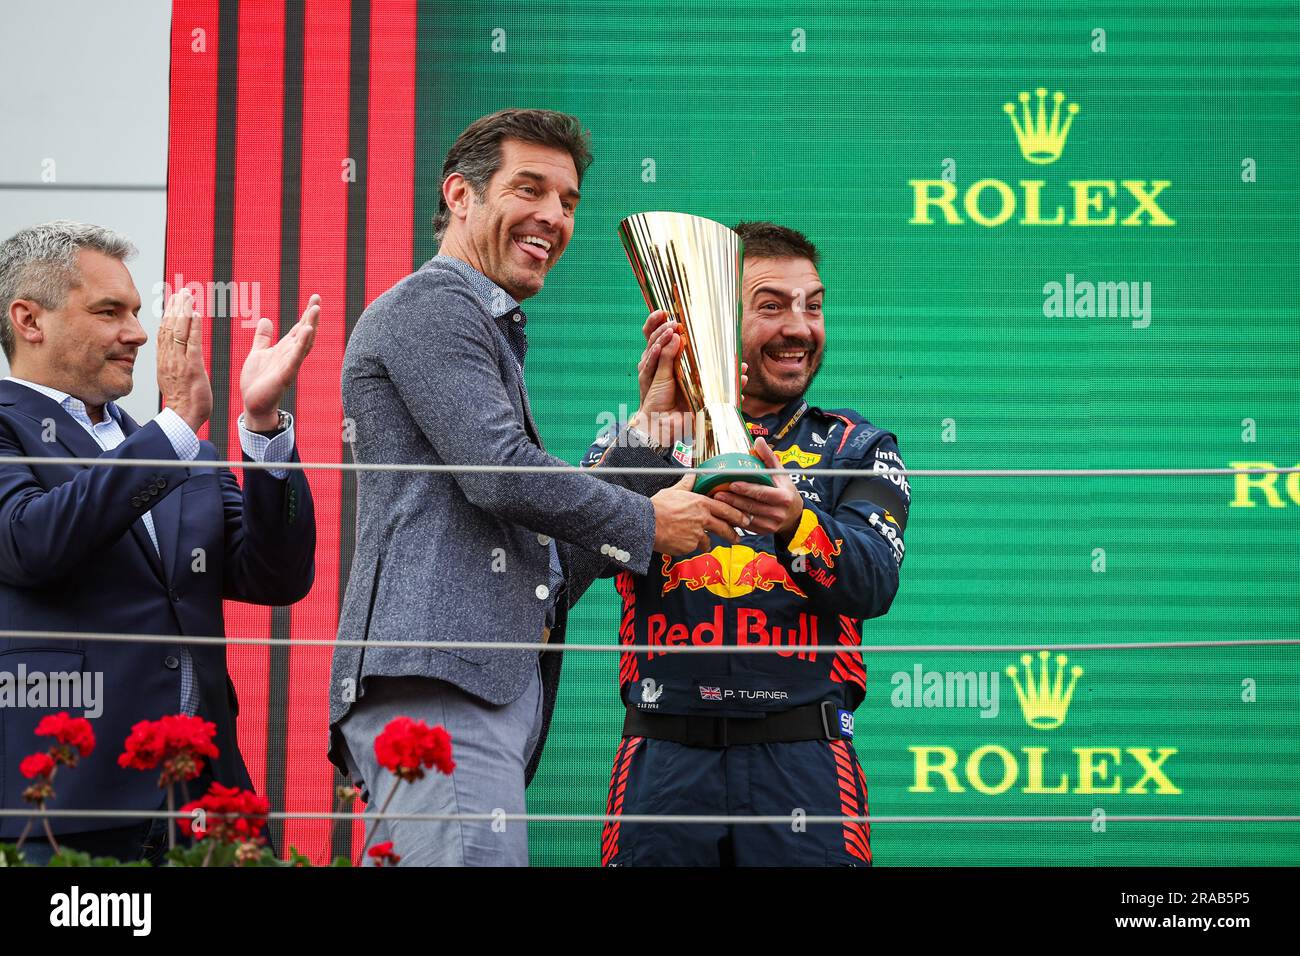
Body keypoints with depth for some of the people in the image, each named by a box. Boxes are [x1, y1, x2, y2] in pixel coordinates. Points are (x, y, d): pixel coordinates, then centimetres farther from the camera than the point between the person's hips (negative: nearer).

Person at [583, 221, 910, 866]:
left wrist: (794, 527, -26)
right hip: (664, 758, 0)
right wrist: (654, 426, -19)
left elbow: (875, 583, -6)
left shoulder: (858, 448, 12)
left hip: (802, 763, 0)